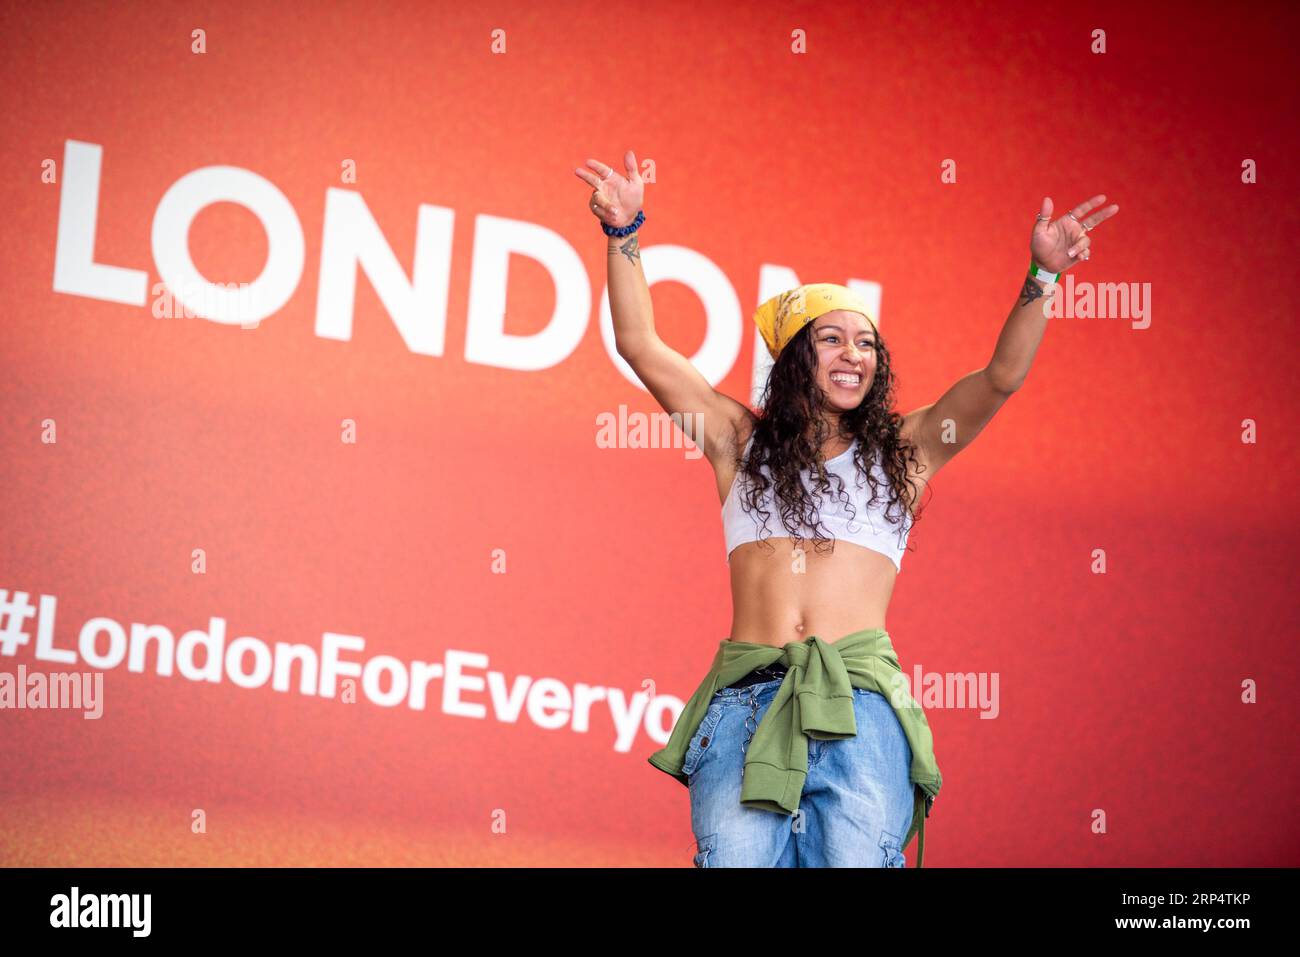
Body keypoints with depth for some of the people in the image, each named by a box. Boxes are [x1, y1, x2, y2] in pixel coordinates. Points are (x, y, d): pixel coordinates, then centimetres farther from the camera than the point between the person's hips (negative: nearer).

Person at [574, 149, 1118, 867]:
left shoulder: (901, 452, 17)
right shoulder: (742, 442, 18)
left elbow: (1003, 376, 8)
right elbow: (642, 348, 13)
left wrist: (1041, 276, -5)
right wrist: (624, 235, 3)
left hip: (861, 706, 0)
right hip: (747, 700, 0)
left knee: (855, 857, -12)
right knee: (735, 859, -15)